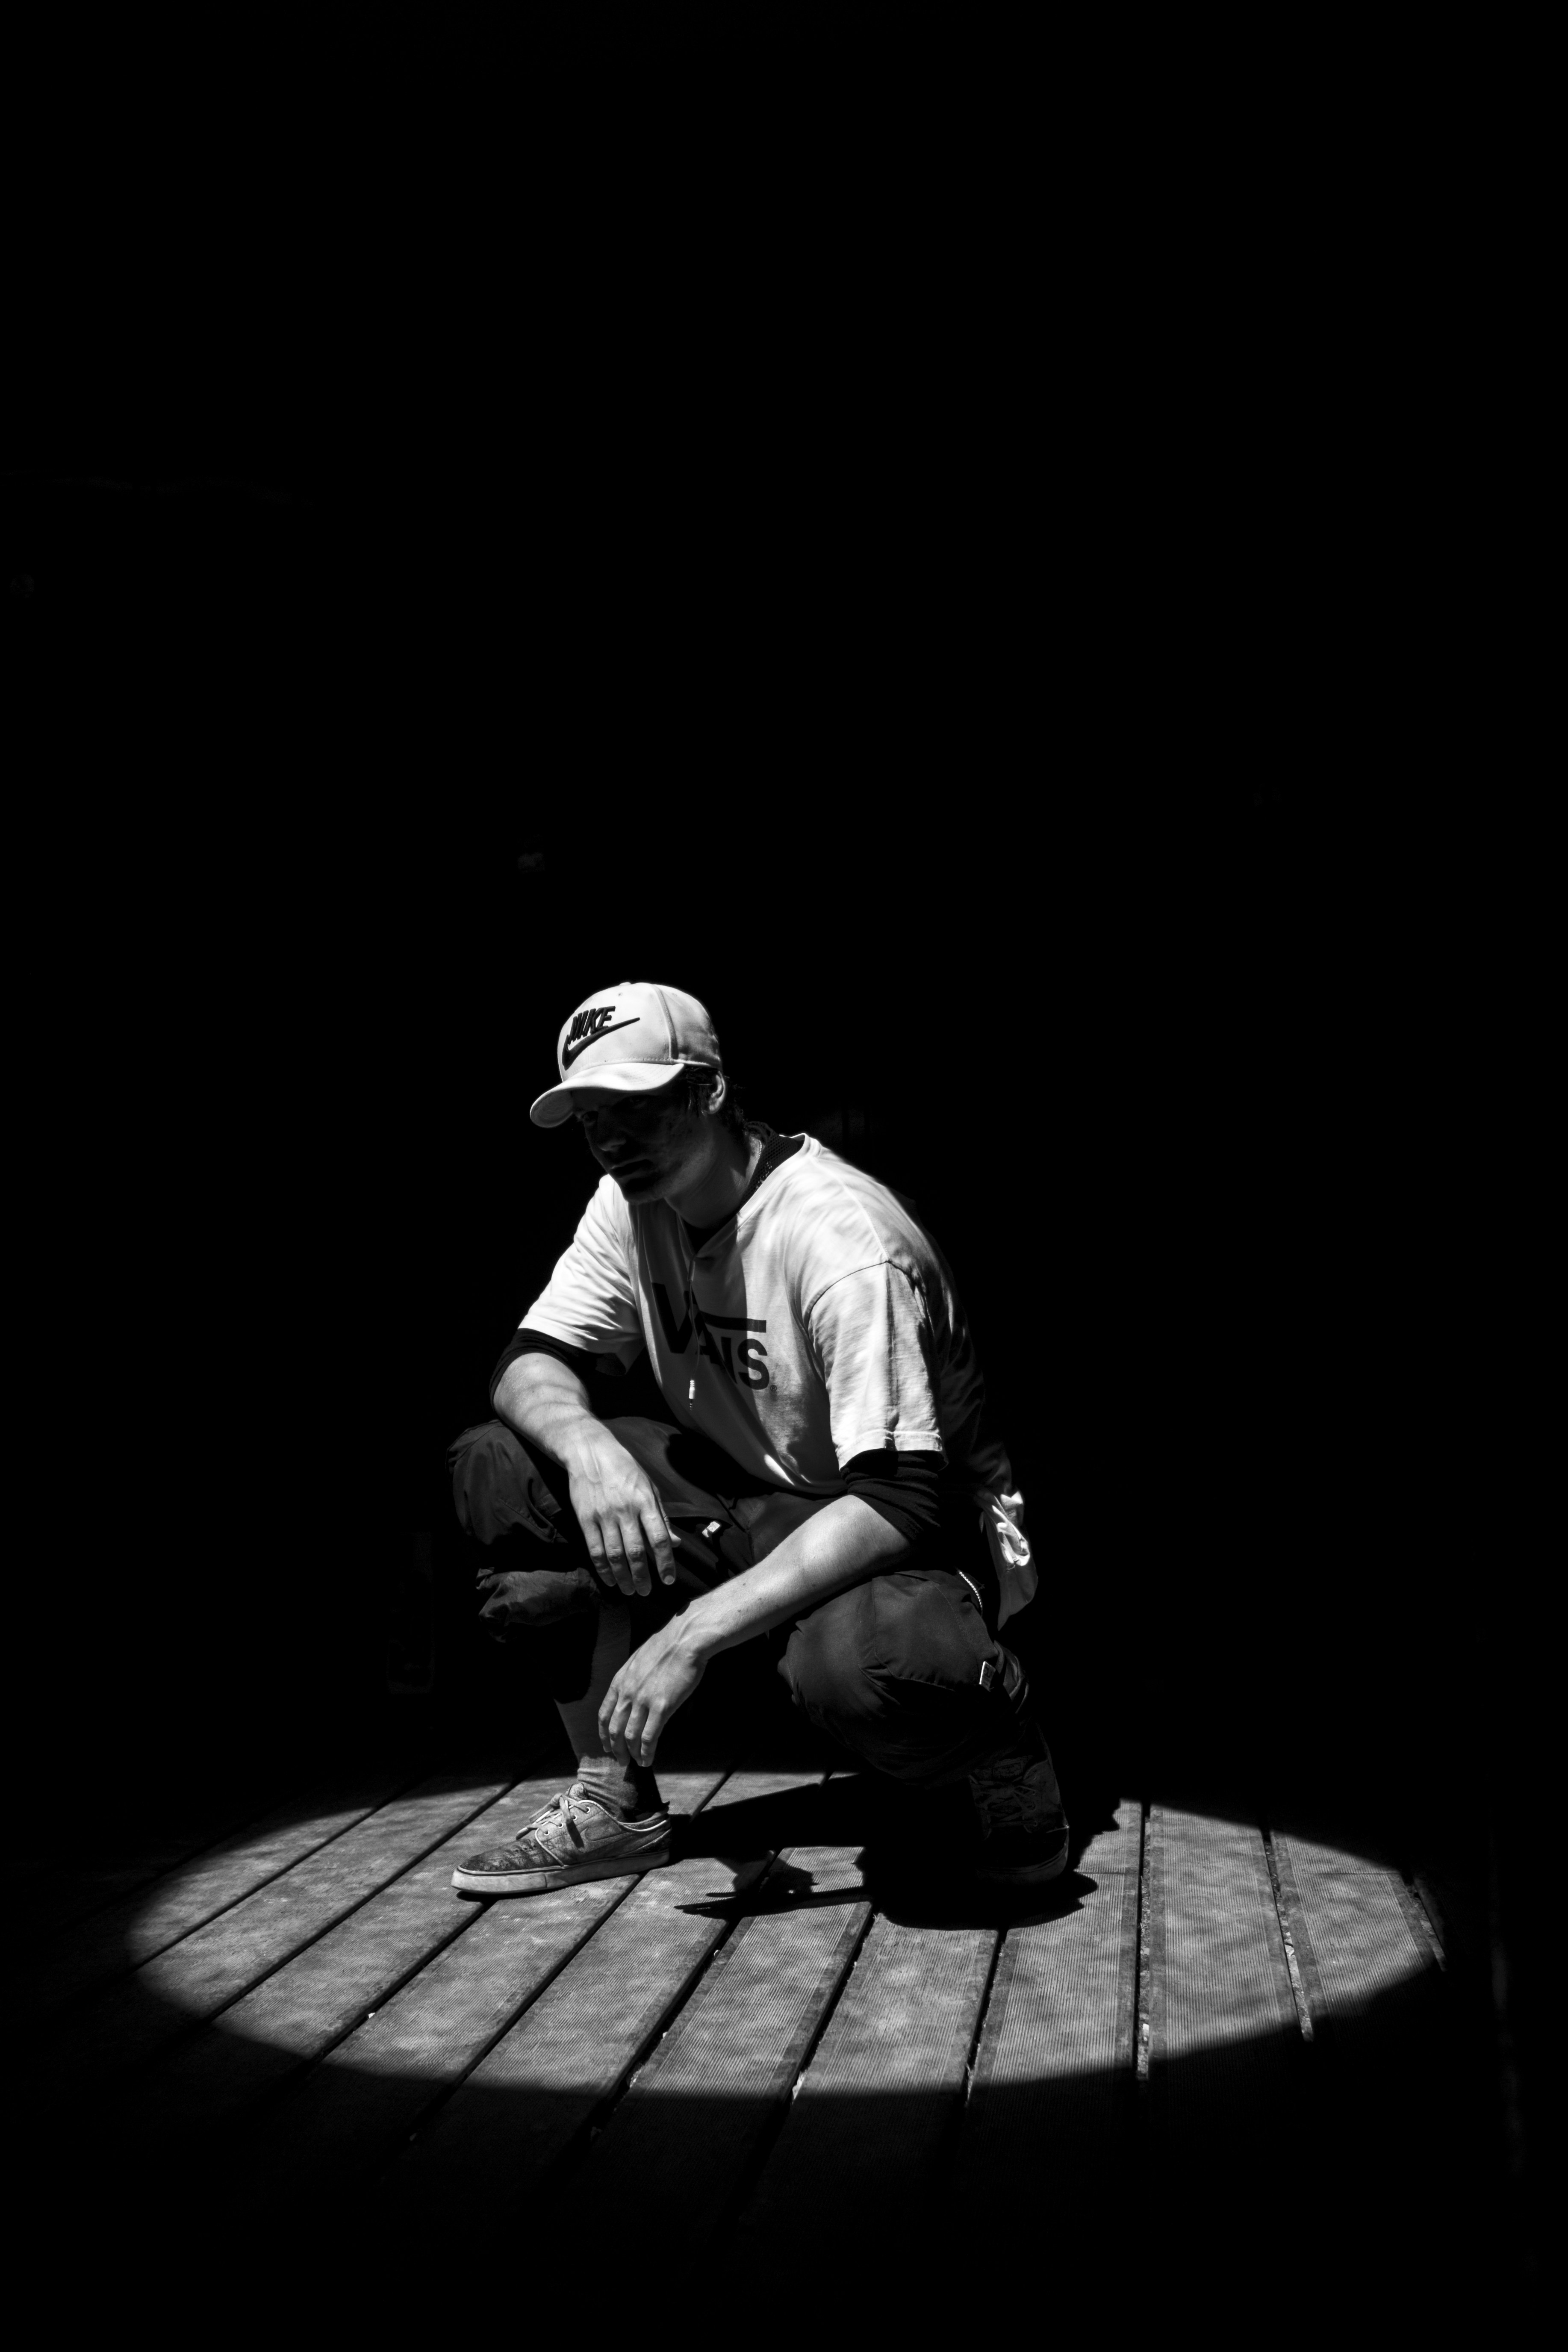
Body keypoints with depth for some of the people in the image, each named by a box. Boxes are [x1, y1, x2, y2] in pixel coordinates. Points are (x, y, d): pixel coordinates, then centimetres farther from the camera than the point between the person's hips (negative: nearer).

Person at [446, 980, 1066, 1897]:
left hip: (925, 1533, -7)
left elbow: (902, 1502, -32)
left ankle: (996, 1760, -4)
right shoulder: (631, 1205, -3)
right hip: (759, 1501, 7)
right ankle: (615, 1806, 0)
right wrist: (587, 1446, -29)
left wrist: (695, 1632, -37)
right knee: (502, 1468, -10)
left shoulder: (839, 1235, -27)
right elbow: (534, 1365, -3)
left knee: (851, 1662, -42)